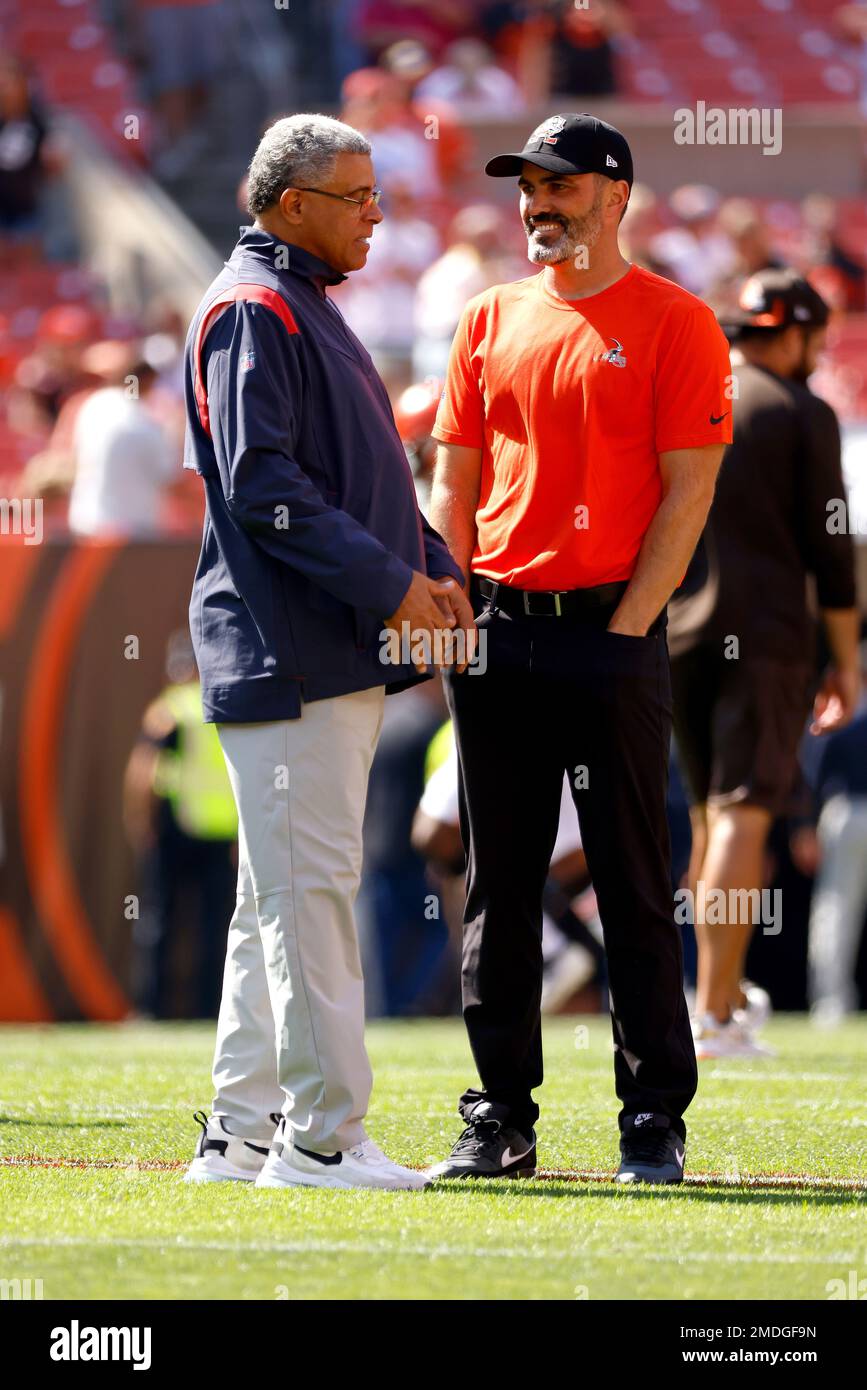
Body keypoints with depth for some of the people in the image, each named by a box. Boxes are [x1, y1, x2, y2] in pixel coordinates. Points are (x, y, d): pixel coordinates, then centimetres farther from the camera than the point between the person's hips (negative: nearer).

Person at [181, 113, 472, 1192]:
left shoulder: (310, 309, 22)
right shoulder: (252, 309, -10)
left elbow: (361, 475, 27)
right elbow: (261, 482, -19)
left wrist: (434, 569, 11)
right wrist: (389, 582, -20)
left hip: (342, 654, 10)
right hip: (287, 650, -10)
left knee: (283, 895, 11)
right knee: (307, 886, -10)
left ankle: (242, 1131, 15)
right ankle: (323, 1135, -9)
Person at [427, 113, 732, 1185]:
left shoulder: (674, 323, -1)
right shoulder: (490, 320, 14)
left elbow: (686, 491, -6)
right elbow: (454, 480, 15)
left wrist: (626, 629, -12)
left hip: (612, 634, -5)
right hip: (497, 639, 5)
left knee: (634, 886, -2)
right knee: (497, 886, 7)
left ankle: (654, 1123, 3)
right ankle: (499, 1123, 12)